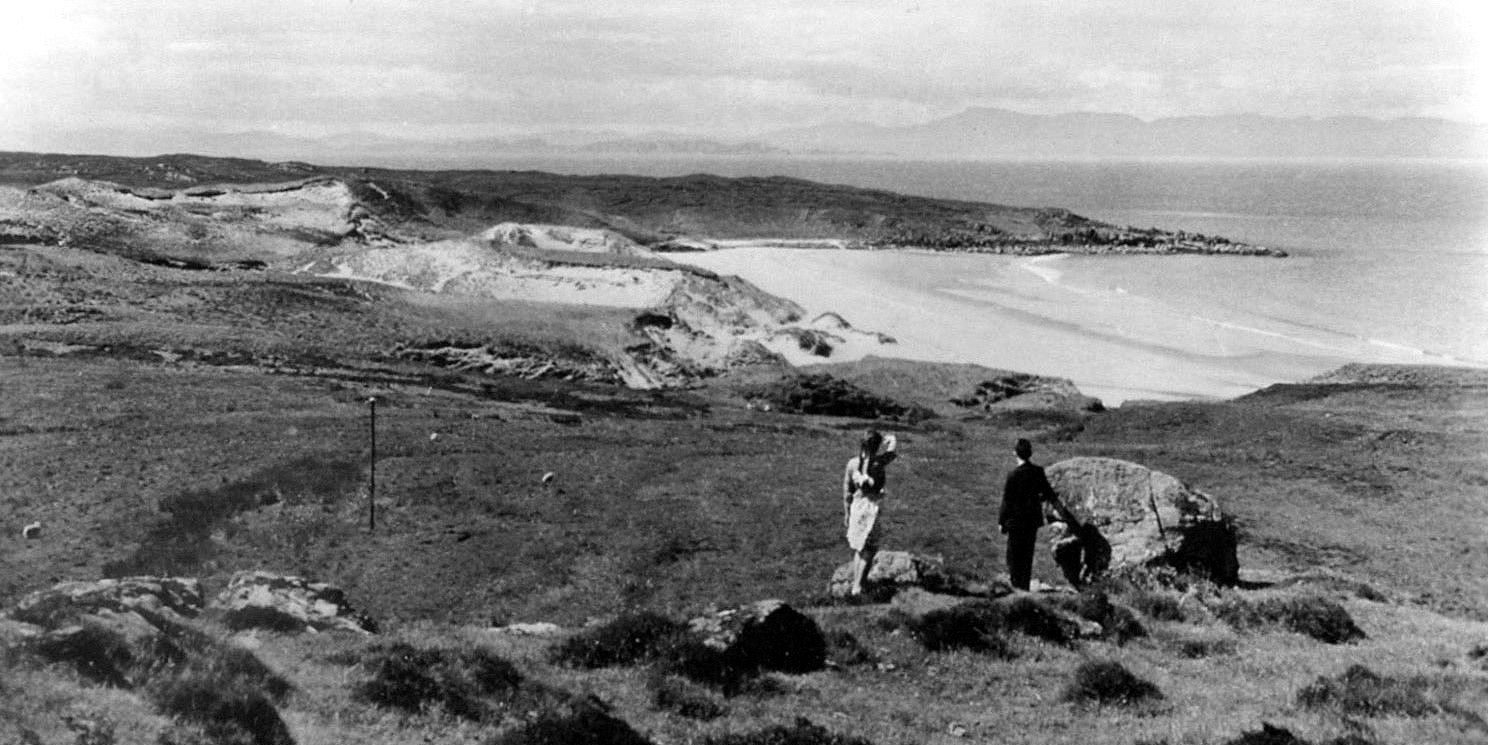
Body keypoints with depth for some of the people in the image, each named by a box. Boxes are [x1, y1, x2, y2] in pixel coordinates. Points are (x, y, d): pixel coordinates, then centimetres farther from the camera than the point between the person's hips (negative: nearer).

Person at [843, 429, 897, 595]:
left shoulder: (852, 463, -2)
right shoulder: (879, 462, -14)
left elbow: (847, 491, 5)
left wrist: (846, 513, 15)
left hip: (857, 505, 5)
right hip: (873, 506, -5)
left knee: (858, 548, 19)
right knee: (869, 549, 4)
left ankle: (855, 583, 22)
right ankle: (858, 586, -3)